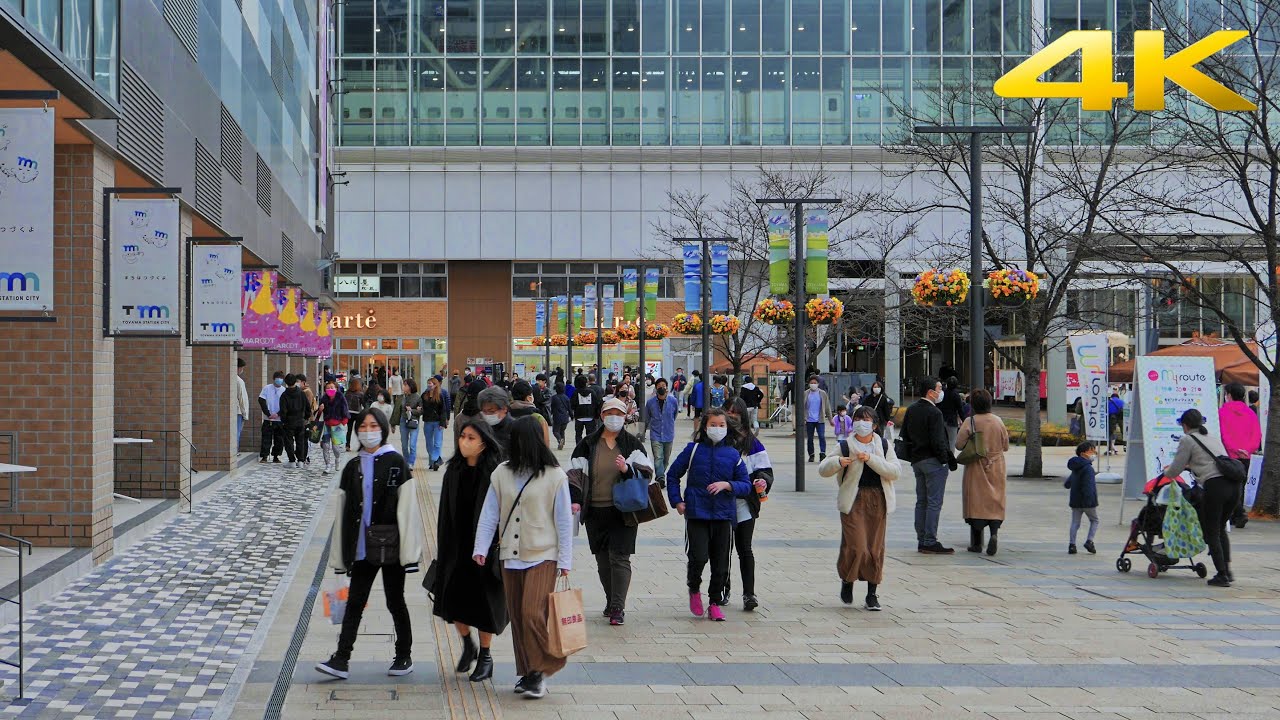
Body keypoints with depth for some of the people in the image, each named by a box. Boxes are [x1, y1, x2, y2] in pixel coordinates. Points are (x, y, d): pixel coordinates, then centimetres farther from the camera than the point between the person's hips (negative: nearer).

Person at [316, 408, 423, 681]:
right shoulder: (353, 467, 9)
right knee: (354, 602, 1)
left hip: (390, 545, -3)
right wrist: (340, 555, 7)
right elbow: (341, 512, 10)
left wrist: (409, 551, -13)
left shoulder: (396, 463, -4)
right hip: (362, 546, 4)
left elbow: (408, 509, -8)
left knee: (395, 602, 6)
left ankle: (404, 656, 19)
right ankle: (341, 660, 1)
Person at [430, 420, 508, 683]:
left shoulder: (494, 473, -12)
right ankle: (467, 645, 28)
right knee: (452, 598, 2)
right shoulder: (453, 471, 3)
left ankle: (485, 656, 20)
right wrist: (442, 548, 5)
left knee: (482, 600, 4)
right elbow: (446, 511, 7)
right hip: (457, 545, 4)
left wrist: (494, 549, -14)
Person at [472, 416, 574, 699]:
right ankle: (528, 673, 21)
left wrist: (565, 560, -4)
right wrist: (481, 548, -5)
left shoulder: (554, 476, -5)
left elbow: (564, 521, -3)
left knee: (533, 613, -15)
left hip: (542, 555, -4)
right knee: (517, 616, 8)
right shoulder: (502, 473, 5)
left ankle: (541, 670, 2)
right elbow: (489, 514, 5)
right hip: (510, 556, 4)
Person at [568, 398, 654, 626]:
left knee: (619, 558, -8)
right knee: (602, 561, 9)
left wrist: (627, 469, -20)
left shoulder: (633, 444, 4)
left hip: (623, 511, -2)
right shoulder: (588, 444, 8)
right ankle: (612, 601, 24)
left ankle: (618, 608, -8)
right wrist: (575, 500, -3)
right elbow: (575, 473, 9)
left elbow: (646, 471, -1)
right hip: (595, 511, 2)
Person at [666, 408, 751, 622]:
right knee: (699, 557, -14)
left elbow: (746, 485, 6)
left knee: (720, 562, 3)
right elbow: (673, 475, 12)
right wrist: (677, 501, 4)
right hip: (696, 513, -2)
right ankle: (694, 589, 16)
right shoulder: (693, 449, 3)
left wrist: (727, 485, -12)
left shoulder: (733, 454, 6)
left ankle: (715, 603, 19)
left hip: (724, 514, 2)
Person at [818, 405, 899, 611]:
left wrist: (871, 459, -16)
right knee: (856, 546, -12)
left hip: (878, 501, 2)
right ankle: (847, 581, 16)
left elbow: (895, 471, -5)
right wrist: (837, 462, -16)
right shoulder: (845, 446, 4)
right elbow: (823, 470, 6)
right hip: (853, 501, -2)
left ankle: (872, 594, 12)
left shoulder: (884, 445, 8)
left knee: (876, 548, 2)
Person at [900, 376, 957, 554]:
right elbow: (938, 441, -19)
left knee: (921, 501, 12)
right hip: (933, 461, -8)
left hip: (916, 460, 8)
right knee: (934, 502, -5)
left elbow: (905, 435, 15)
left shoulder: (911, 410, 9)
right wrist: (947, 460, -10)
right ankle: (930, 542, -6)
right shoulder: (934, 413, -16)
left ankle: (921, 540, 15)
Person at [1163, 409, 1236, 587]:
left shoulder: (1187, 440, 4)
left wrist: (1166, 471, 27)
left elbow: (1175, 470, 5)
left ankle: (1222, 575, 1)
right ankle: (1227, 569, 17)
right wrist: (1189, 466, 50)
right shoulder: (1213, 437, 25)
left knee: (1211, 533, 4)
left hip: (1215, 486, -7)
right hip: (1234, 484, 7)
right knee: (1221, 529, 21)